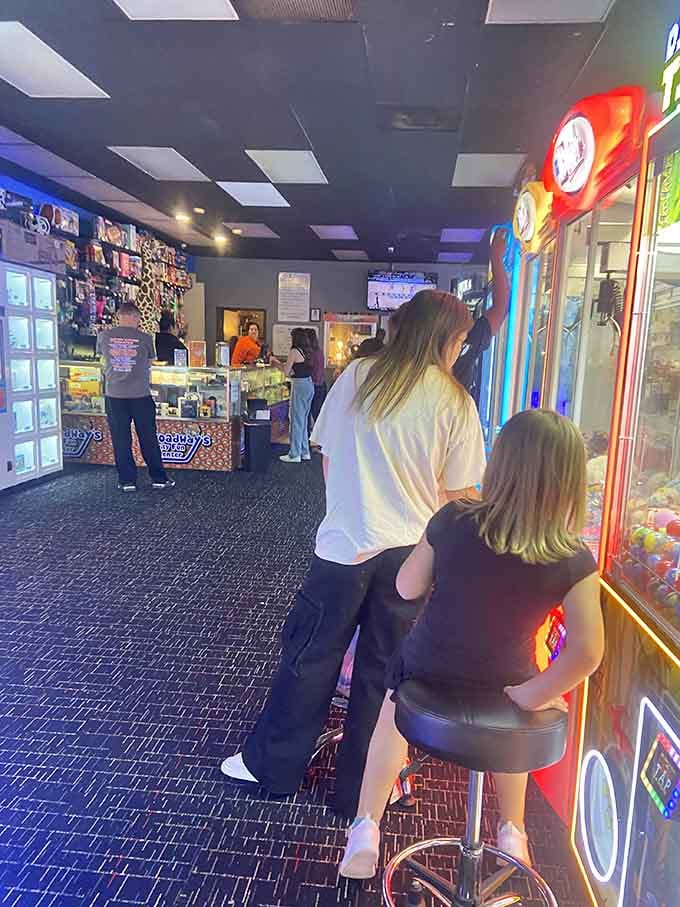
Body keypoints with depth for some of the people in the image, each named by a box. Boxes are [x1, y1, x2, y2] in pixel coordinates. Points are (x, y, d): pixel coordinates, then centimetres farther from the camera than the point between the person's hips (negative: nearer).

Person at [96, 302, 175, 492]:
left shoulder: (104, 336, -2)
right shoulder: (144, 338, -7)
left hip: (114, 394, 1)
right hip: (140, 394, -1)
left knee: (121, 439, 9)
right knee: (148, 439, 9)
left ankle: (127, 480, 13)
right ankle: (159, 478, 16)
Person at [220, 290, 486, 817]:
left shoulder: (357, 376, -2)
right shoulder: (454, 402, -5)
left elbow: (327, 457, 5)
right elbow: (459, 494, -2)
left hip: (346, 545, 0)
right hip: (410, 551, 0)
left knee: (310, 656, 16)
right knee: (383, 672, 15)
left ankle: (274, 764, 34)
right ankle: (361, 788, 33)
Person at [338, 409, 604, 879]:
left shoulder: (453, 520, -23)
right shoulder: (575, 561, -21)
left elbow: (407, 589, -11)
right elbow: (587, 652, -25)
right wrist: (531, 696, -13)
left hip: (427, 672, 0)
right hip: (505, 685, 1)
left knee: (393, 711, 35)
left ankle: (366, 831, 32)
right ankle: (513, 833, 47)